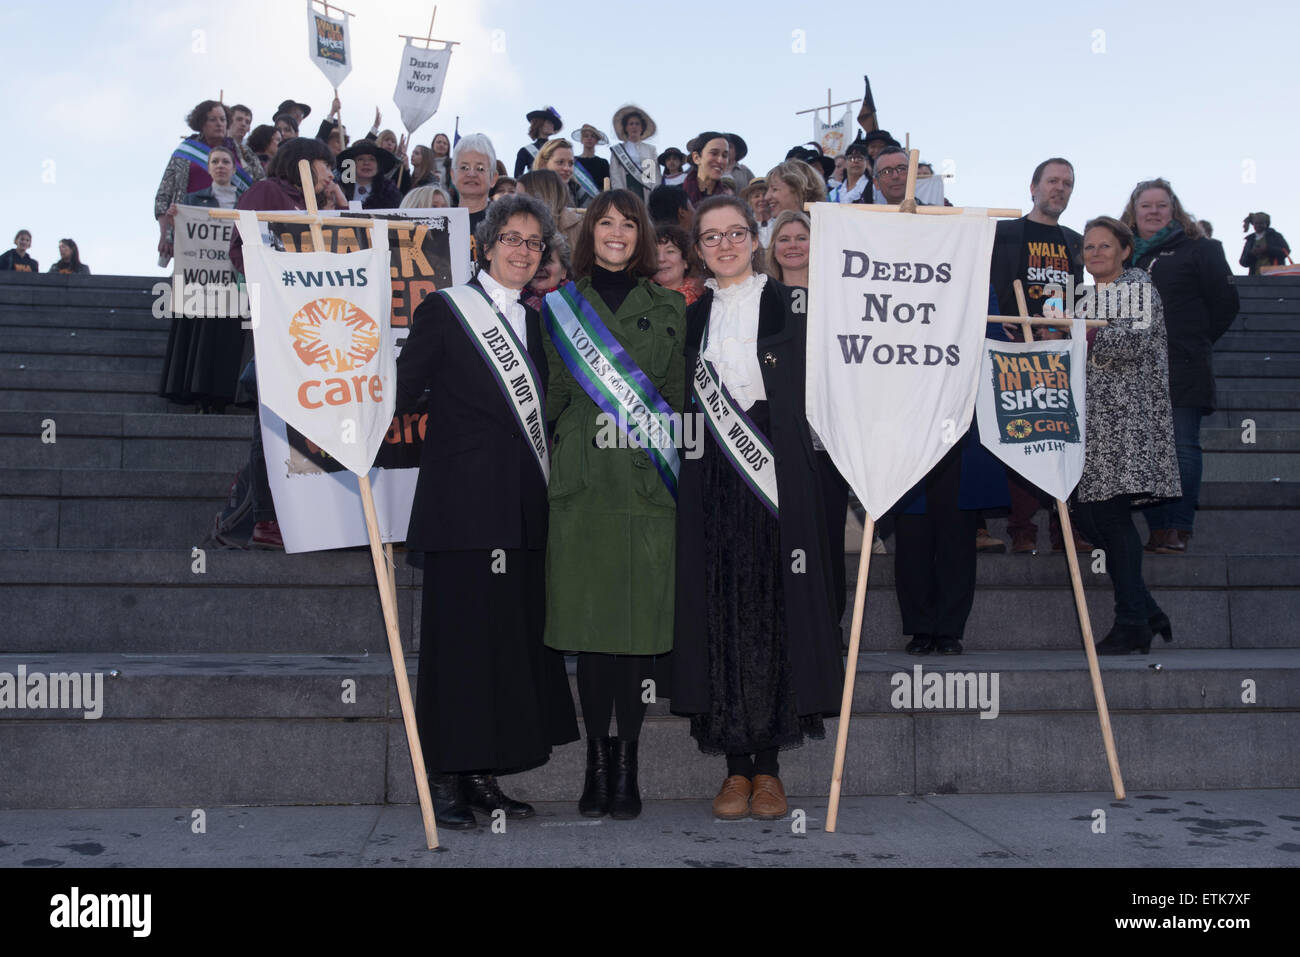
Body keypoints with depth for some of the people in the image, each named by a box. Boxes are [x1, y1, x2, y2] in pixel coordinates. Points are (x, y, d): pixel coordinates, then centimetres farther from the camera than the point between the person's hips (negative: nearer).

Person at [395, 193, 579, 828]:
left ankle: (485, 774, 16)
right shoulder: (444, 310, 1)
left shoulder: (535, 322, 17)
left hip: (523, 507, 6)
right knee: (458, 635, -4)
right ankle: (447, 780, 5)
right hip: (464, 502, -6)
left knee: (516, 635, 7)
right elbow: (405, 393, -2)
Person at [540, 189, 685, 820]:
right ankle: (597, 763, 11)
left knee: (639, 624, -2)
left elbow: (680, 395, 10)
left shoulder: (668, 309, 12)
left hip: (647, 483, 0)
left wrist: (653, 426, -4)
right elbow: (549, 398, 10)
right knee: (589, 623, 1)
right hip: (582, 480, 0)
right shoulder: (560, 306, 12)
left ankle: (627, 768, 7)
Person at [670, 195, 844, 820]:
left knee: (774, 609, -3)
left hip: (776, 476, -3)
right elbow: (688, 404, 15)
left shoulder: (788, 304, 4)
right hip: (711, 478, 3)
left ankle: (768, 767, 5)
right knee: (720, 612, 0)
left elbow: (796, 394, -4)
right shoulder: (694, 316, 15)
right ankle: (736, 768, 7)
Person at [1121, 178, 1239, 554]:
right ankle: (1158, 528, 10)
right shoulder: (1125, 255, 17)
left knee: (1183, 449, -7)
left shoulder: (1199, 250, 4)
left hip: (1182, 369, -4)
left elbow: (1226, 303, 4)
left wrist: (1195, 343, 3)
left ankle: (1180, 529, -5)